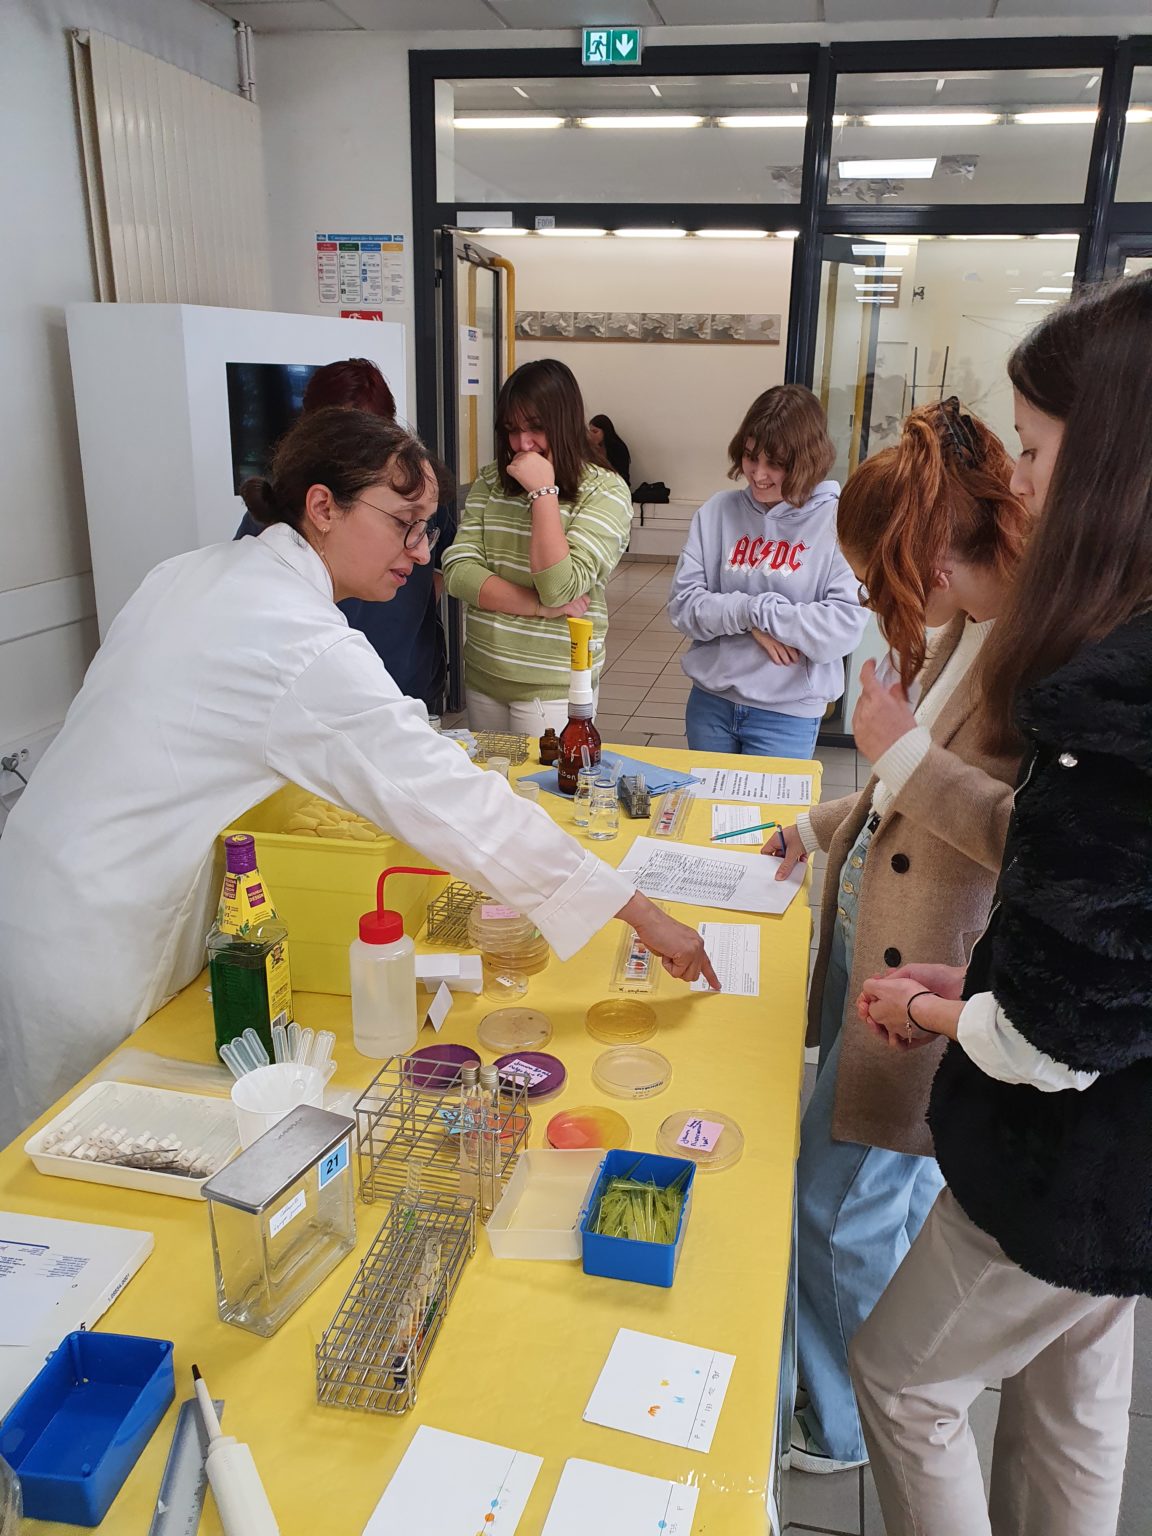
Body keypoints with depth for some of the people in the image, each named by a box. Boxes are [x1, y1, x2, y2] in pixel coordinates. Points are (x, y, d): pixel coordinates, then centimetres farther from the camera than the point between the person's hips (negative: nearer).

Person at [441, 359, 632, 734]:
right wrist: (539, 606, -16)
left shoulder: (605, 491, -9)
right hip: (481, 676, 5)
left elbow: (559, 589, -20)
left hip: (553, 688, -4)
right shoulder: (491, 481, 4)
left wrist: (543, 492, -18)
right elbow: (458, 570, -5)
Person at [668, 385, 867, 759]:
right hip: (710, 700, 4)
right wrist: (748, 613, -17)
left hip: (788, 713, -3)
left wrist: (763, 611, -16)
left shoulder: (839, 521, -10)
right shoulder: (719, 511, -2)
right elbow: (682, 604, -4)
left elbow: (845, 628, -16)